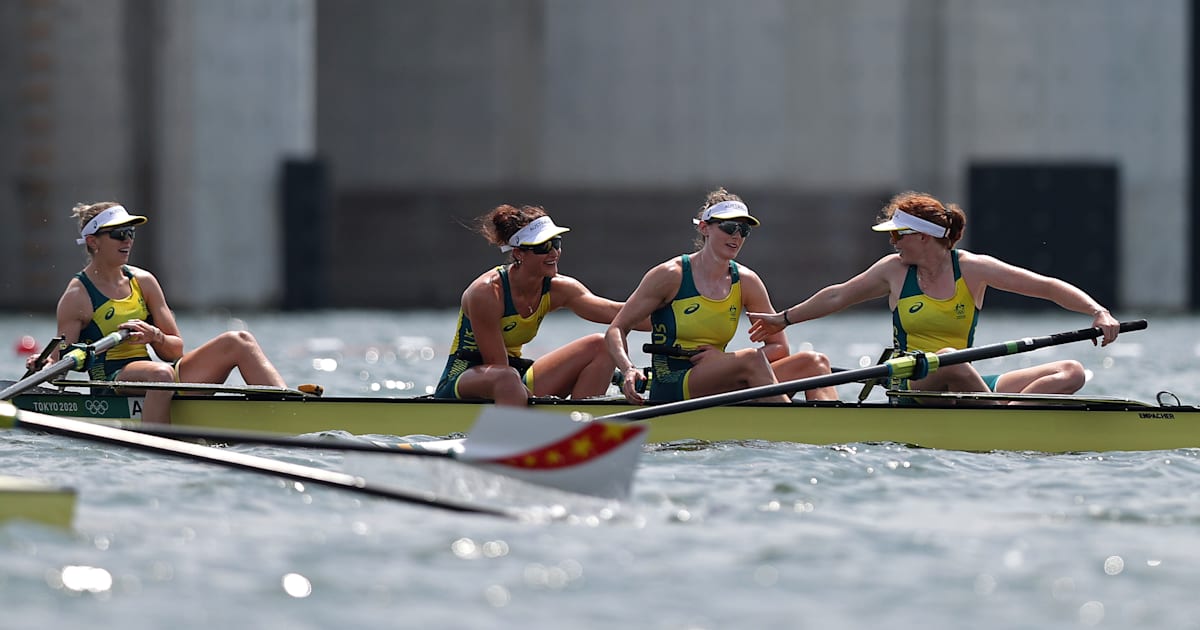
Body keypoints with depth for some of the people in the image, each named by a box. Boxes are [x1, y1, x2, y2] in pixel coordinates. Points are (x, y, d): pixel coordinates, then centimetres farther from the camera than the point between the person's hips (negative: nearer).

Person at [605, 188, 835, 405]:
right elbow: (617, 329, -2)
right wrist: (628, 369, -23)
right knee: (752, 358, -32)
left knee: (814, 362, -12)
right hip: (671, 389, -6)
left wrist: (725, 358, -9)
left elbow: (779, 347, 9)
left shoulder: (746, 282, 9)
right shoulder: (671, 275, -4)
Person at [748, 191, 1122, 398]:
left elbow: (1047, 287, -4)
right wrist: (783, 319, 30)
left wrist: (1098, 313, -18)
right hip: (913, 389, -2)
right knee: (947, 358, -39)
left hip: (965, 385, 2)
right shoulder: (894, 271, 6)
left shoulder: (972, 270, 0)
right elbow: (838, 297, 21)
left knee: (1071, 373, -18)